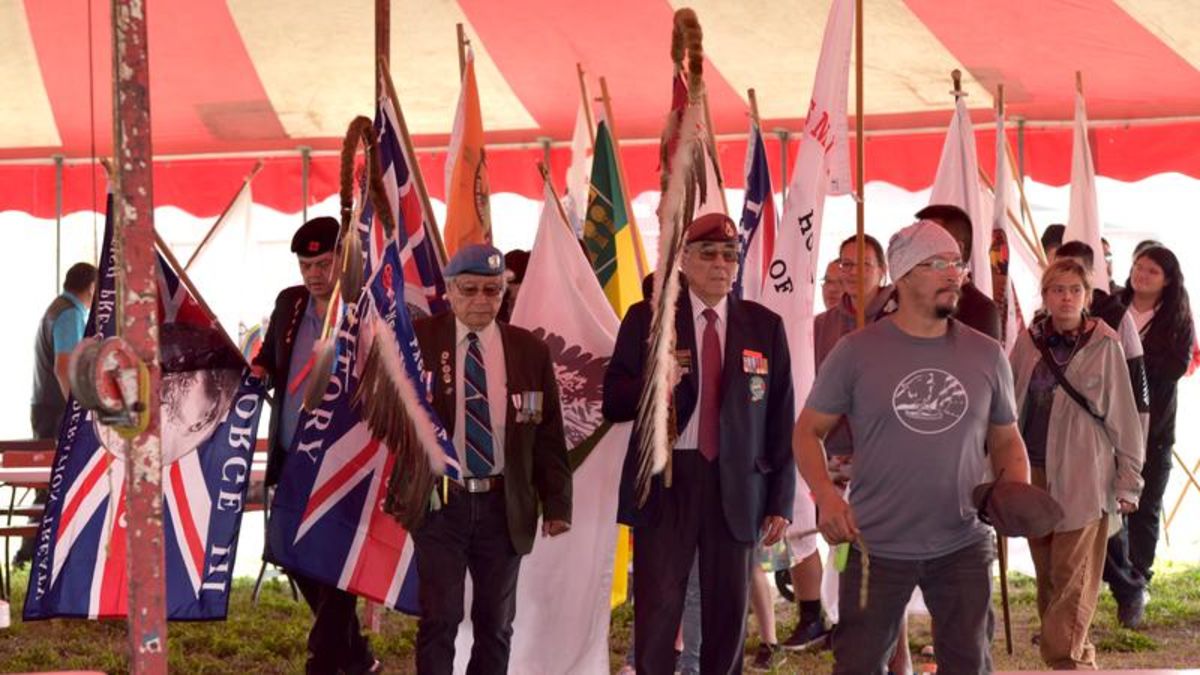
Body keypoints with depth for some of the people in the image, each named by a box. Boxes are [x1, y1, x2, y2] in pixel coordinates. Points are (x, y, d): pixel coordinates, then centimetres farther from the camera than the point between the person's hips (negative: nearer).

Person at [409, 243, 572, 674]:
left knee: (496, 624, 11)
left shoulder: (530, 351, 5)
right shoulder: (417, 341, -3)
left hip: (505, 506, 3)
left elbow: (549, 434, 6)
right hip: (439, 503, -3)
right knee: (439, 621, -2)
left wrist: (557, 504, 0)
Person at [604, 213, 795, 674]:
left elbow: (781, 421, 6)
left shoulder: (765, 326, 6)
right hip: (665, 479, -2)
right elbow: (613, 403, -1)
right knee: (657, 613, -2)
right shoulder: (647, 318, 2)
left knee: (729, 615, 8)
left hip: (737, 485, 2)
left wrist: (781, 502, 2)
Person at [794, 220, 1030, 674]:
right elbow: (809, 431, 1)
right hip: (876, 546, -2)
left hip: (964, 546, 2)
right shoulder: (856, 352, -3)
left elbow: (1006, 439, 14)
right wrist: (826, 496, -15)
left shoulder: (986, 355, 5)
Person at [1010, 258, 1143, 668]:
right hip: (1034, 473, 4)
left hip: (1083, 478, -4)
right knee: (1047, 573, 8)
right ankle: (1076, 654, 19)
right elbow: (1009, 408, 9)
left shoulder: (1105, 345, -4)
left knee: (1072, 575, -7)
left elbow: (1124, 417, -2)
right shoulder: (1028, 343, 4)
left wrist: (1128, 481, -4)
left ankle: (1065, 660, -4)